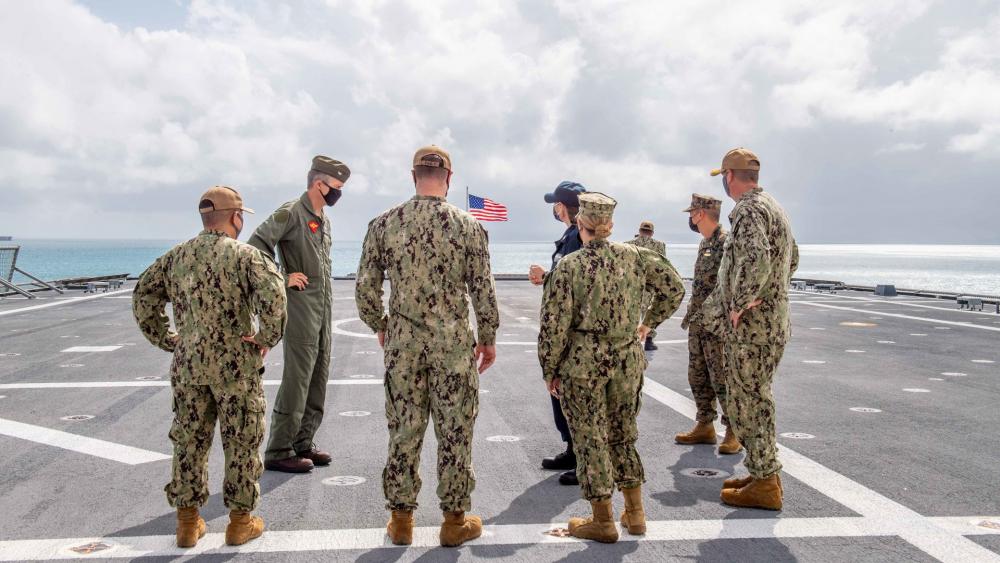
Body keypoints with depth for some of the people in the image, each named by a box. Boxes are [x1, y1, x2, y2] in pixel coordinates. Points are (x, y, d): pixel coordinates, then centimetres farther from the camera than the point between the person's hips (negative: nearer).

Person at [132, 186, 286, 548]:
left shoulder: (177, 256, 8)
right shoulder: (245, 254, -10)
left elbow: (143, 298, 10)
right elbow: (272, 295, -25)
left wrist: (167, 340, 13)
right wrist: (268, 338, -13)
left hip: (188, 365, 5)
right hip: (236, 365, -5)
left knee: (189, 441, 14)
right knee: (241, 443, 8)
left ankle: (187, 522, 22)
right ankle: (240, 521, 17)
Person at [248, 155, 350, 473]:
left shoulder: (324, 221, 16)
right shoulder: (291, 213, -11)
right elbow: (256, 245, -19)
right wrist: (281, 281, -17)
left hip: (323, 310, 9)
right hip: (300, 308, -9)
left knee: (318, 380, 12)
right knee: (296, 381, -7)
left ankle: (303, 444, 21)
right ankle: (278, 452, 2)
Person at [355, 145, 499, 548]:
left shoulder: (383, 224, -2)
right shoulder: (468, 226, -6)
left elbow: (365, 290, 0)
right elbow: (483, 291, -4)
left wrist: (380, 327, 17)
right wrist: (488, 339, 9)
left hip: (402, 346, 2)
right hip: (454, 346, -2)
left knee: (404, 433, 11)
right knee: (455, 434, 8)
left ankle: (400, 520, 22)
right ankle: (455, 520, 19)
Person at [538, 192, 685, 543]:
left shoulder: (568, 267, -12)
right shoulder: (635, 257, 0)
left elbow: (554, 326, -12)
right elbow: (674, 289, 7)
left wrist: (550, 370, 0)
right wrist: (649, 322, 19)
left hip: (582, 364, -4)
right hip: (628, 361, 5)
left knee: (590, 439, 7)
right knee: (623, 434, 19)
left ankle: (603, 521, 16)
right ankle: (635, 514, 26)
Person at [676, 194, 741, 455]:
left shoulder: (726, 242, -14)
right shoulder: (704, 243, 15)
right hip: (697, 323, 10)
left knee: (722, 379, -5)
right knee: (698, 377, 13)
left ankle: (734, 431, 5)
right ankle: (705, 426, 23)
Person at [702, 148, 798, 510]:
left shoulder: (748, 210, -16)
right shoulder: (772, 206, 17)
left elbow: (755, 258, -34)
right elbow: (792, 258, 28)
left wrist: (739, 304, -24)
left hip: (750, 324, -10)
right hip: (773, 320, 10)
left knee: (746, 402, -2)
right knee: (755, 399, 18)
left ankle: (765, 485, 5)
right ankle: (763, 473, 27)